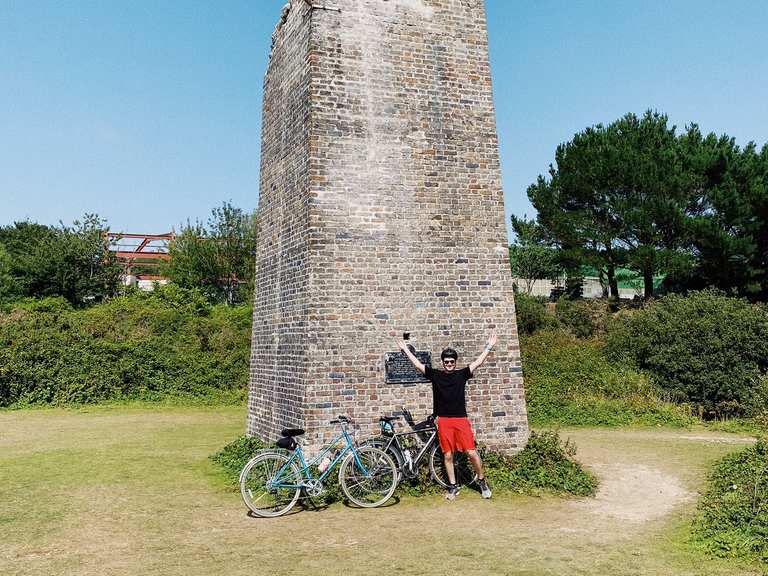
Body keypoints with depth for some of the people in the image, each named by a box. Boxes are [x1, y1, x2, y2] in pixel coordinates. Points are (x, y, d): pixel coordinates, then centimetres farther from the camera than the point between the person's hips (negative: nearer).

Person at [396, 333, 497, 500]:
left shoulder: (462, 374, 4)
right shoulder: (435, 375, 4)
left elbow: (478, 362, 3)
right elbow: (417, 365, 4)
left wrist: (489, 346, 2)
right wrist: (405, 349, 6)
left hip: (461, 419, -1)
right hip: (444, 421, 1)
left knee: (472, 452, -4)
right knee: (448, 455, 7)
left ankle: (482, 481, 17)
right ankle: (453, 486, 21)